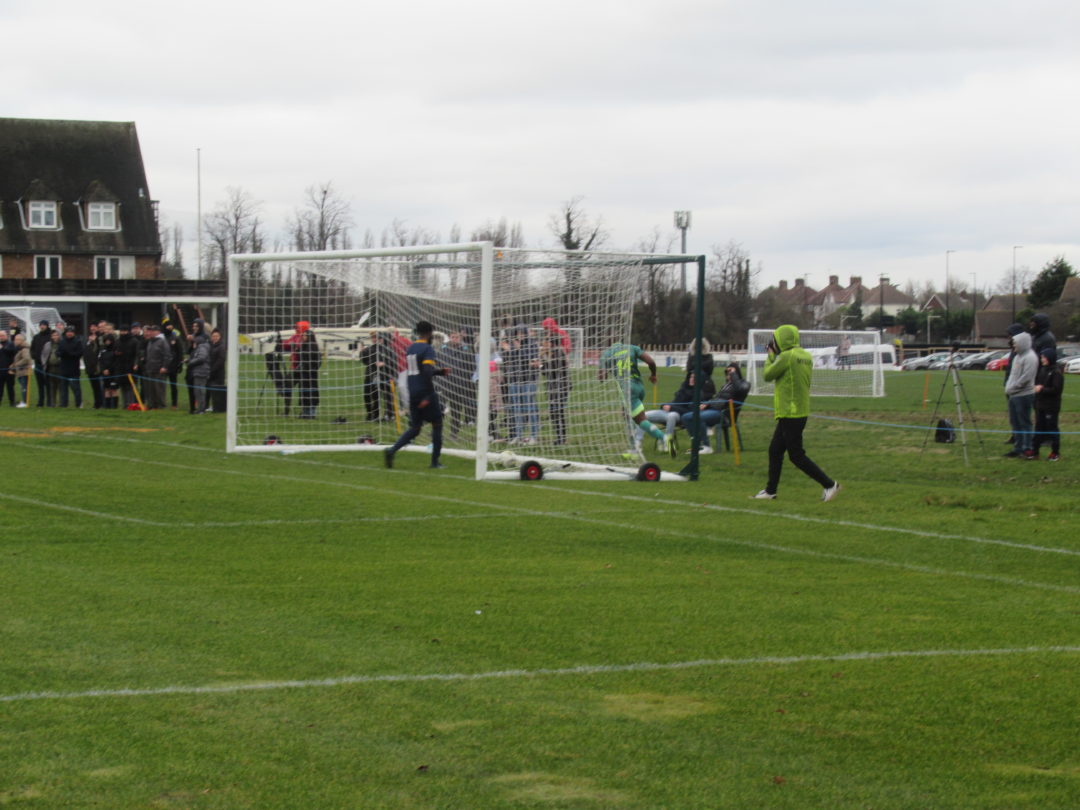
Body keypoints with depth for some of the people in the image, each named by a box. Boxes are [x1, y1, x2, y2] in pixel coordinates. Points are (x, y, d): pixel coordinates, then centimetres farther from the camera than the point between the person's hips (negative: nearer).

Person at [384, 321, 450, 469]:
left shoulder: (410, 349, 14)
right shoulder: (427, 348, -11)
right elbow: (428, 372, -23)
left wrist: (441, 371, 27)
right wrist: (429, 396, -23)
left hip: (413, 394, 7)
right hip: (425, 392, -7)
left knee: (414, 428, 11)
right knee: (437, 425, 8)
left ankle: (392, 451, -10)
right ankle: (435, 462, 9)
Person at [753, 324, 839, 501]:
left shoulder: (787, 357, -17)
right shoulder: (805, 356, 9)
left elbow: (767, 375, -9)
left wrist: (770, 356, 7)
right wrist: (775, 356, 12)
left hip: (790, 414, -10)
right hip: (800, 412, 10)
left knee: (796, 455, -5)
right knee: (775, 450, 17)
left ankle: (829, 484, -5)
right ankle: (770, 491, 22)